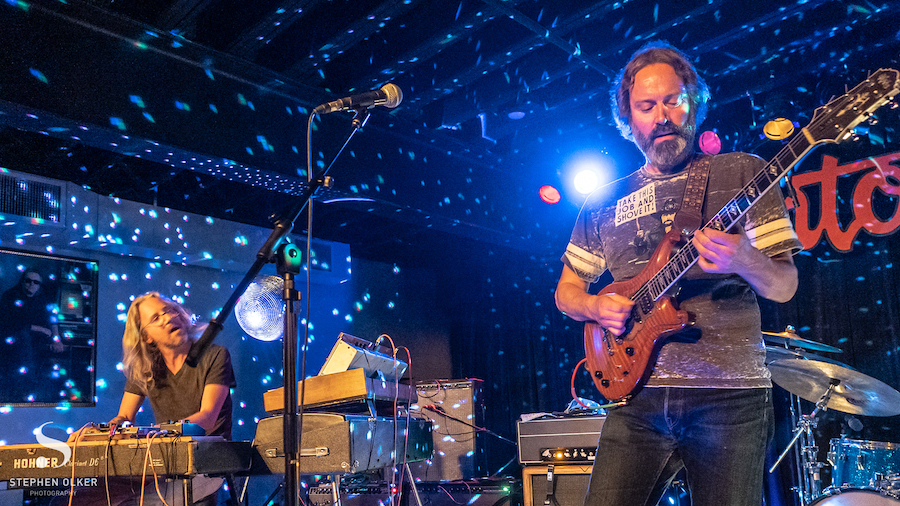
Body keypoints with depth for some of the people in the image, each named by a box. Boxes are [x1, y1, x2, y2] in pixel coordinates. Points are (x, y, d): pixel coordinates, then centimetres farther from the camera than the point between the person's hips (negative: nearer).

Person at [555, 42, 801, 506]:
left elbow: (784, 287, 1)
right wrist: (597, 306, -3)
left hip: (730, 394, -2)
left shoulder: (741, 173, 5)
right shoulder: (604, 203, 14)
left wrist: (745, 262, -22)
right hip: (637, 394, 2)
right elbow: (567, 290, 20)